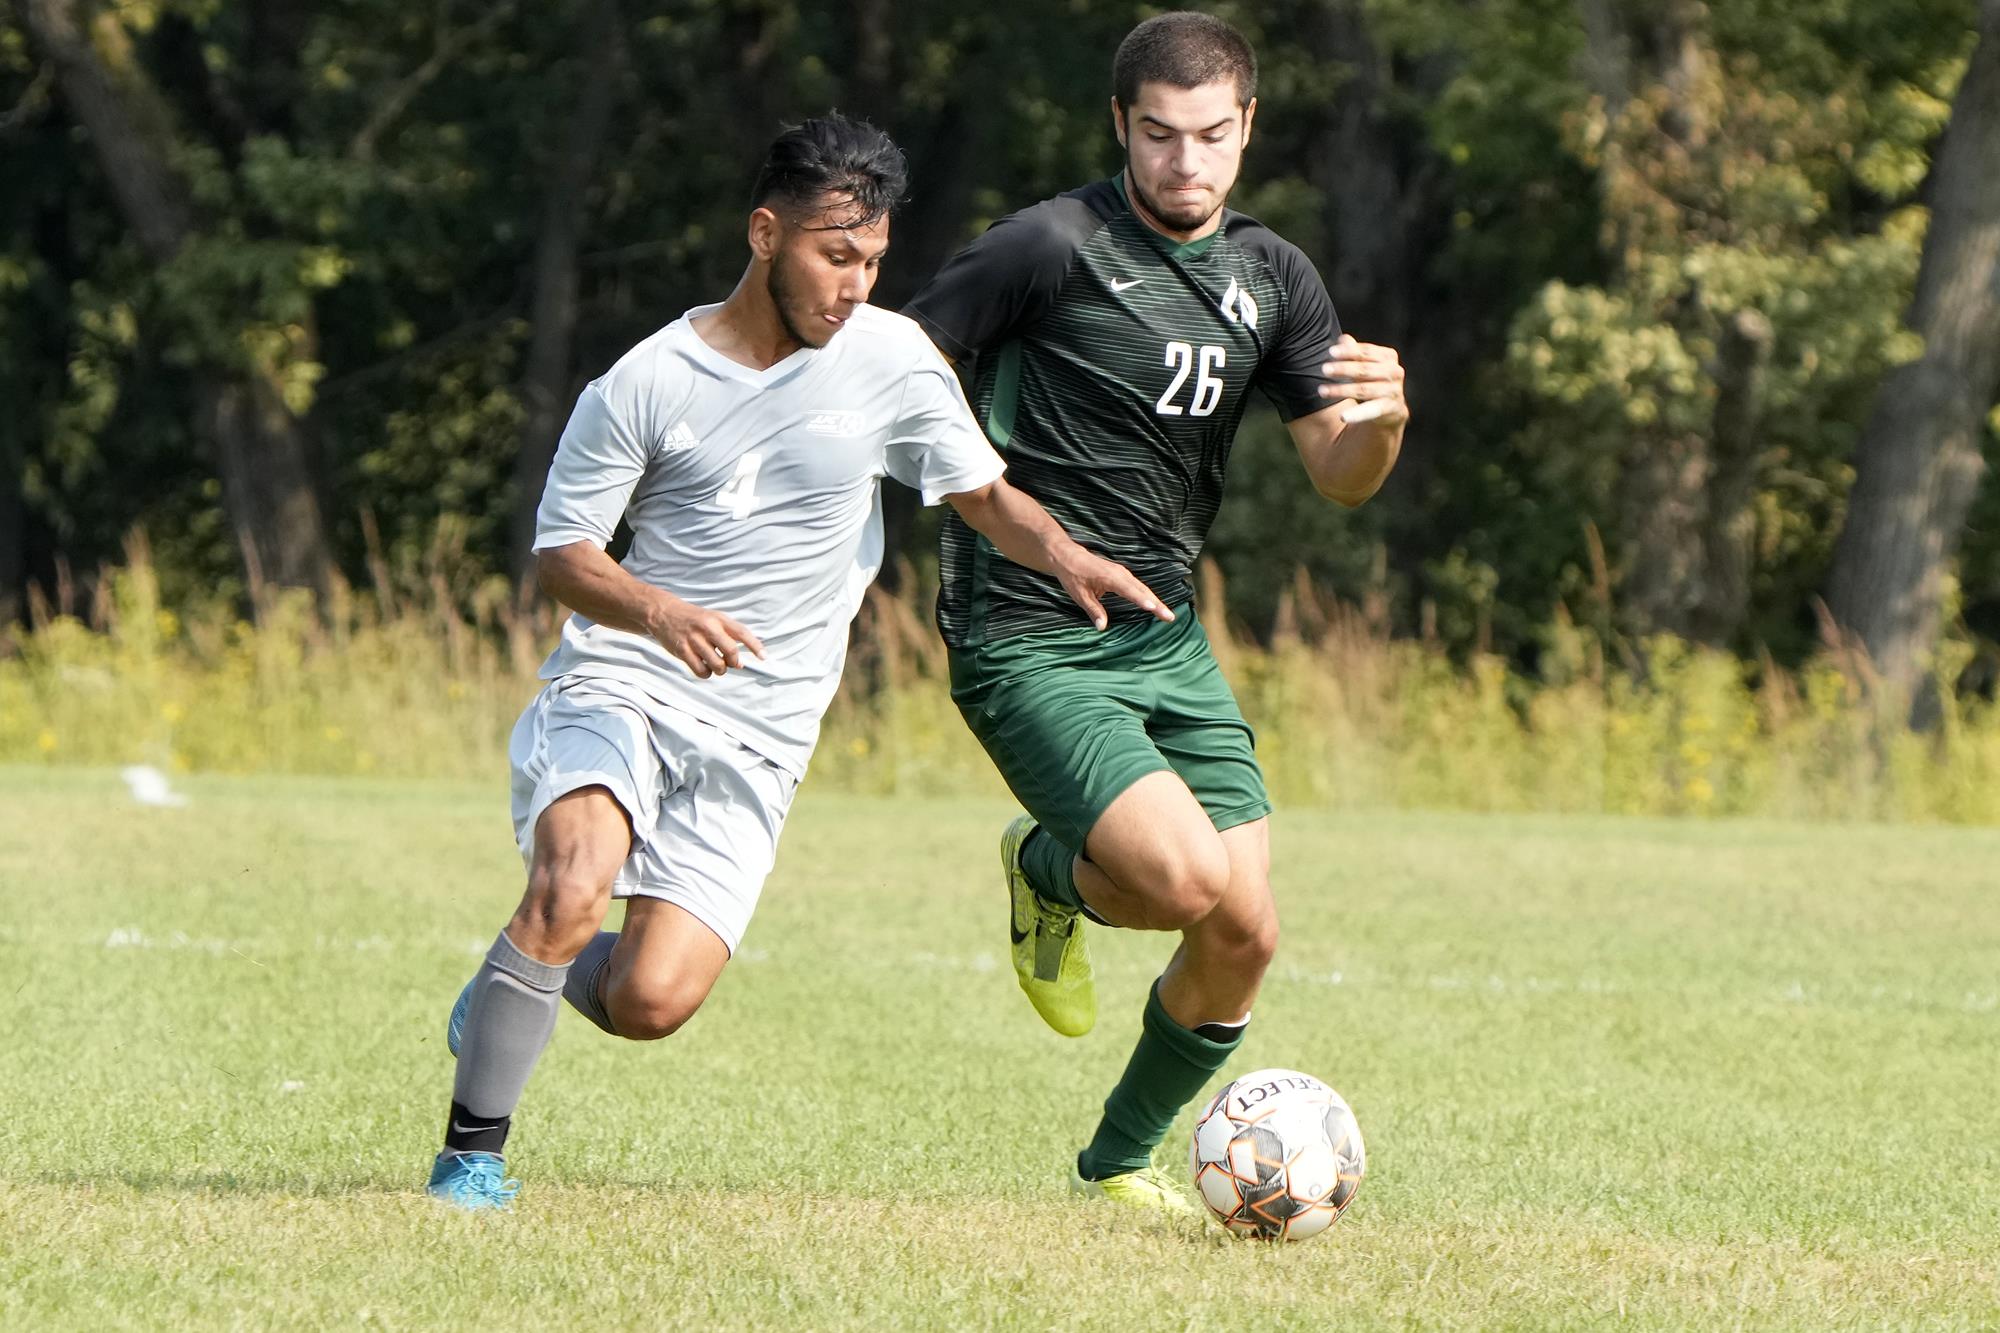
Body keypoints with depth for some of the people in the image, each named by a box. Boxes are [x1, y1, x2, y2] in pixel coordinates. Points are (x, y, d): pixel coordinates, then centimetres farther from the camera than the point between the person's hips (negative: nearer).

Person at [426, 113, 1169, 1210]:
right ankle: (471, 1151, -11)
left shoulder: (889, 359, 2)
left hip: (755, 738, 2)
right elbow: (559, 554, -2)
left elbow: (983, 495, 11)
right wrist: (657, 611, -22)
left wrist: (1064, 556, -12)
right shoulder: (647, 384, -4)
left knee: (650, 1003, -13)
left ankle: (543, 978, 25)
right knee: (572, 892, -31)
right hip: (616, 691, -2)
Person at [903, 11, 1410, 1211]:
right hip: (1032, 645, -6)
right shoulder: (1051, 248, -11)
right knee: (1188, 878, -24)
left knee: (1246, 935, 0)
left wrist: (1382, 417, -15)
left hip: (1166, 637, 6)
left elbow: (1341, 480, 7)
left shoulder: (1273, 279, 8)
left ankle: (1121, 1161, 24)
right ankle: (1049, 872, 12)